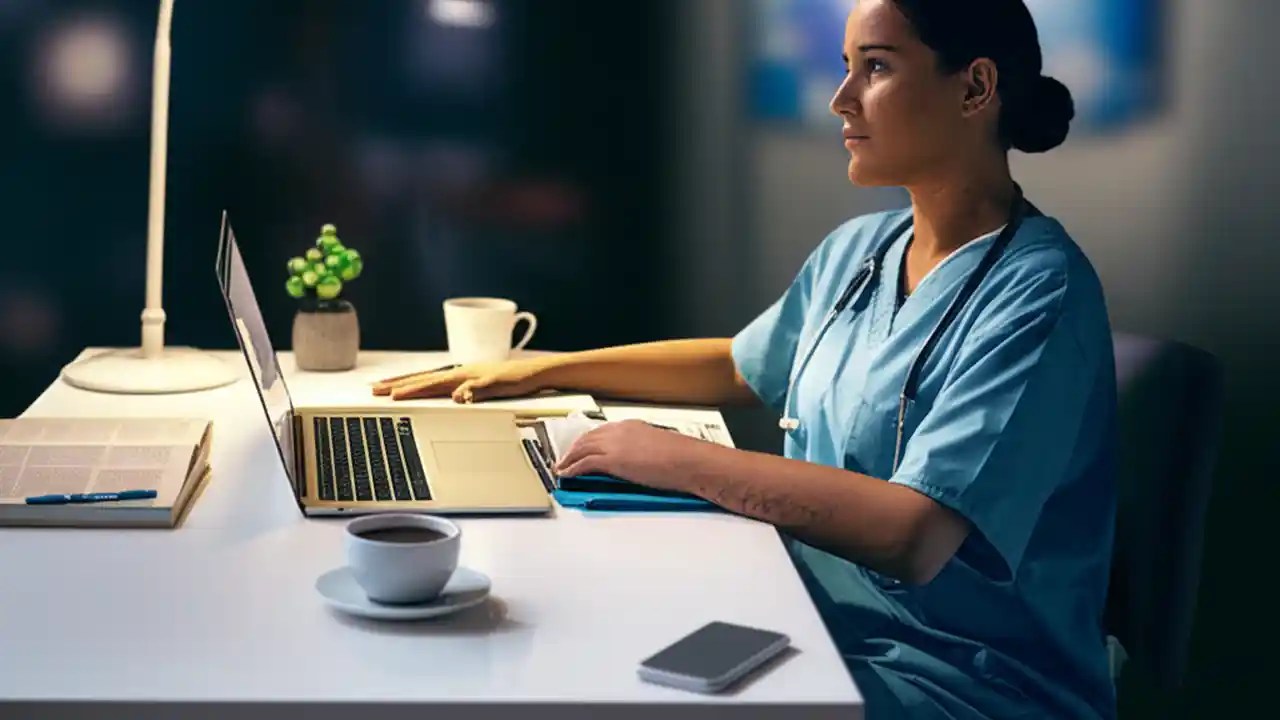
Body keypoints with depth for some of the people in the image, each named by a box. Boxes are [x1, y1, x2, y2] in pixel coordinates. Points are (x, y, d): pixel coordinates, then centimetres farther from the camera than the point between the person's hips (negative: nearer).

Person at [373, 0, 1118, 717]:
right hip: (822, 629, 7)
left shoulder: (1036, 295, -19)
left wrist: (682, 460, -23)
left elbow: (915, 537, -29)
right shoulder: (858, 251, 6)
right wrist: (545, 369, 18)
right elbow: (738, 367, 24)